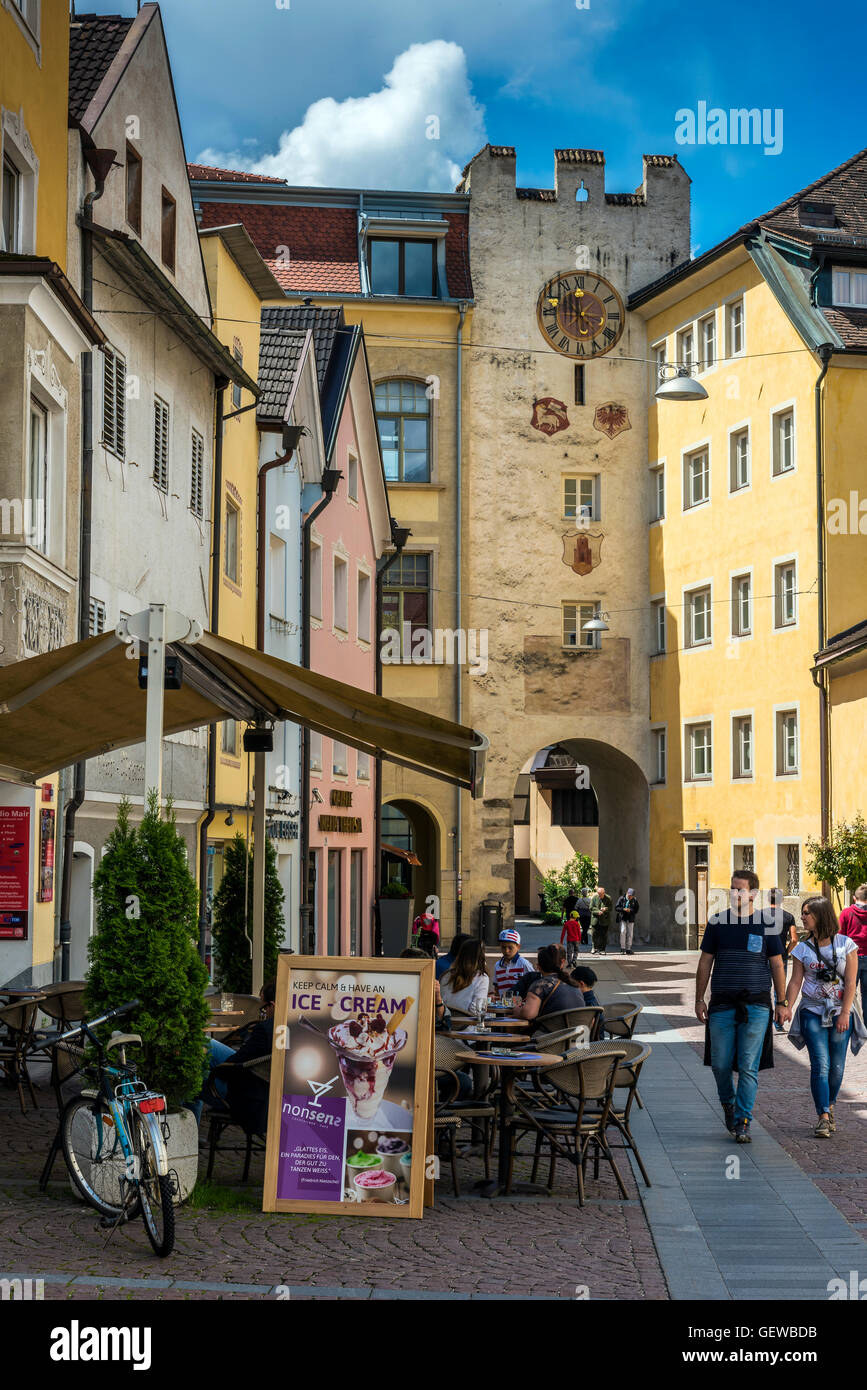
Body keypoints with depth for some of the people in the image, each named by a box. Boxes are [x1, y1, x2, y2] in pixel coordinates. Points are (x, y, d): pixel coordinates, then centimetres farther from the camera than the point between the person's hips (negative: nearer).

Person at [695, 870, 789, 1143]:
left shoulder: (765, 925, 2)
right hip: (722, 1005, 2)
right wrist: (699, 1000, 7)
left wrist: (782, 1003, 6)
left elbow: (777, 965, 8)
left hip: (756, 1005, -1)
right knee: (720, 1064, 4)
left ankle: (742, 1121, 3)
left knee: (749, 1067, -4)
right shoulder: (717, 922, 5)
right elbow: (705, 963, 10)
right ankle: (728, 1104, 30)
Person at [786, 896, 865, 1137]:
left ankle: (829, 1108, 26)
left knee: (836, 1067, 4)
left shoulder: (845, 944, -1)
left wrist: (844, 1014, -10)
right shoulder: (803, 949, 5)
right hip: (813, 1012, 0)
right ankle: (823, 1117, -10)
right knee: (820, 1065, -11)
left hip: (840, 1013, 0)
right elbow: (795, 982, 2)